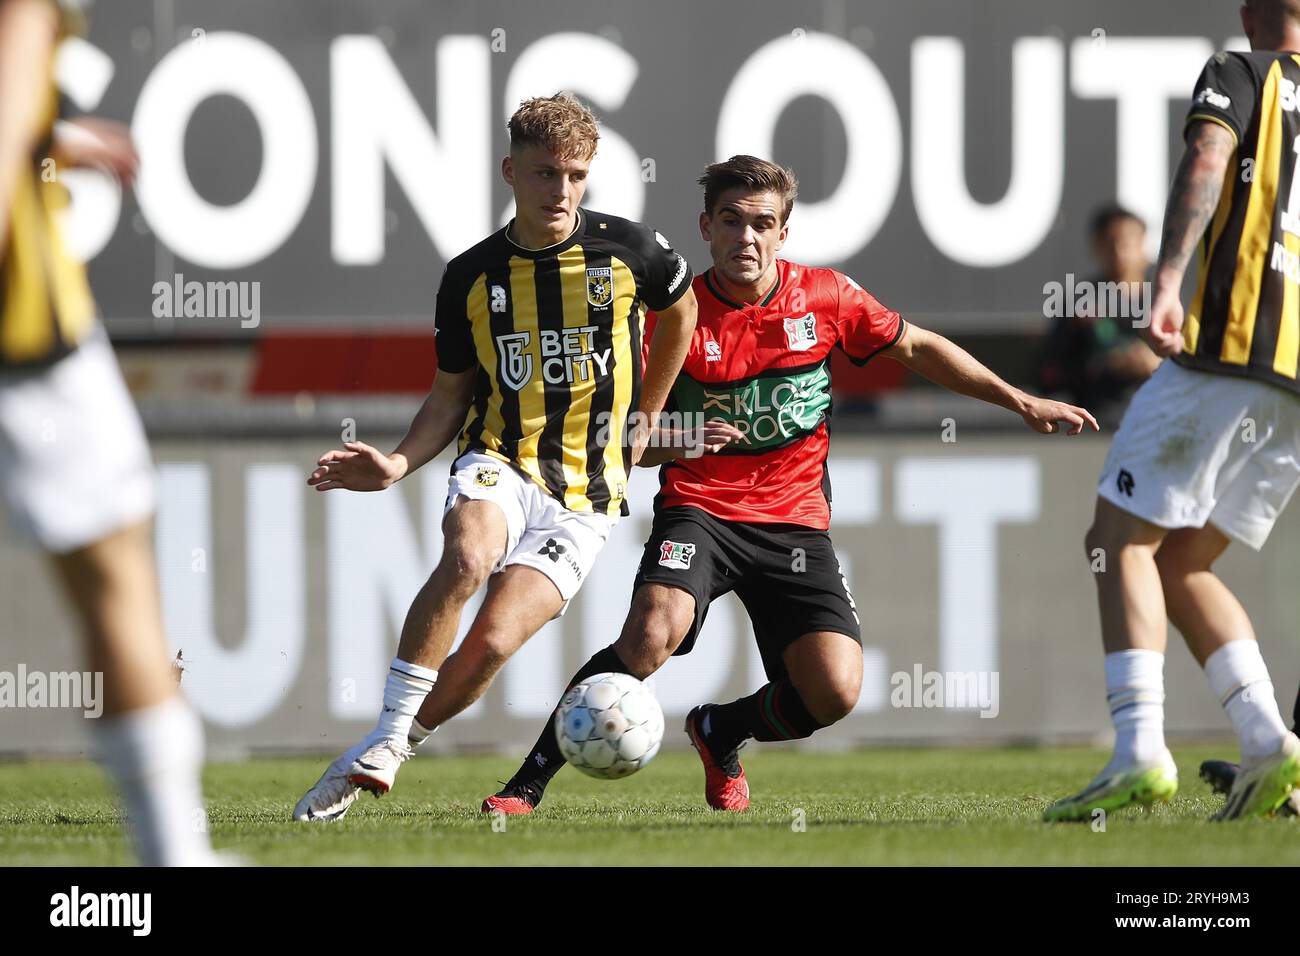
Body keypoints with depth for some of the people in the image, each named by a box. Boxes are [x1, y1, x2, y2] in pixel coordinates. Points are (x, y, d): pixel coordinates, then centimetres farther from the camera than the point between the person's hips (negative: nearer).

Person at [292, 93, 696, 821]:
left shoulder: (631, 252, -2)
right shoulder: (472, 277, 3)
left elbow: (680, 310, 20)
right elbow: (453, 393, 13)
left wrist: (643, 420, 23)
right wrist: (399, 464, -4)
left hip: (583, 503, -1)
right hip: (499, 467, 1)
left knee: (492, 645, -21)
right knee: (467, 557, -36)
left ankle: (380, 758, 0)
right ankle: (385, 743, -30)